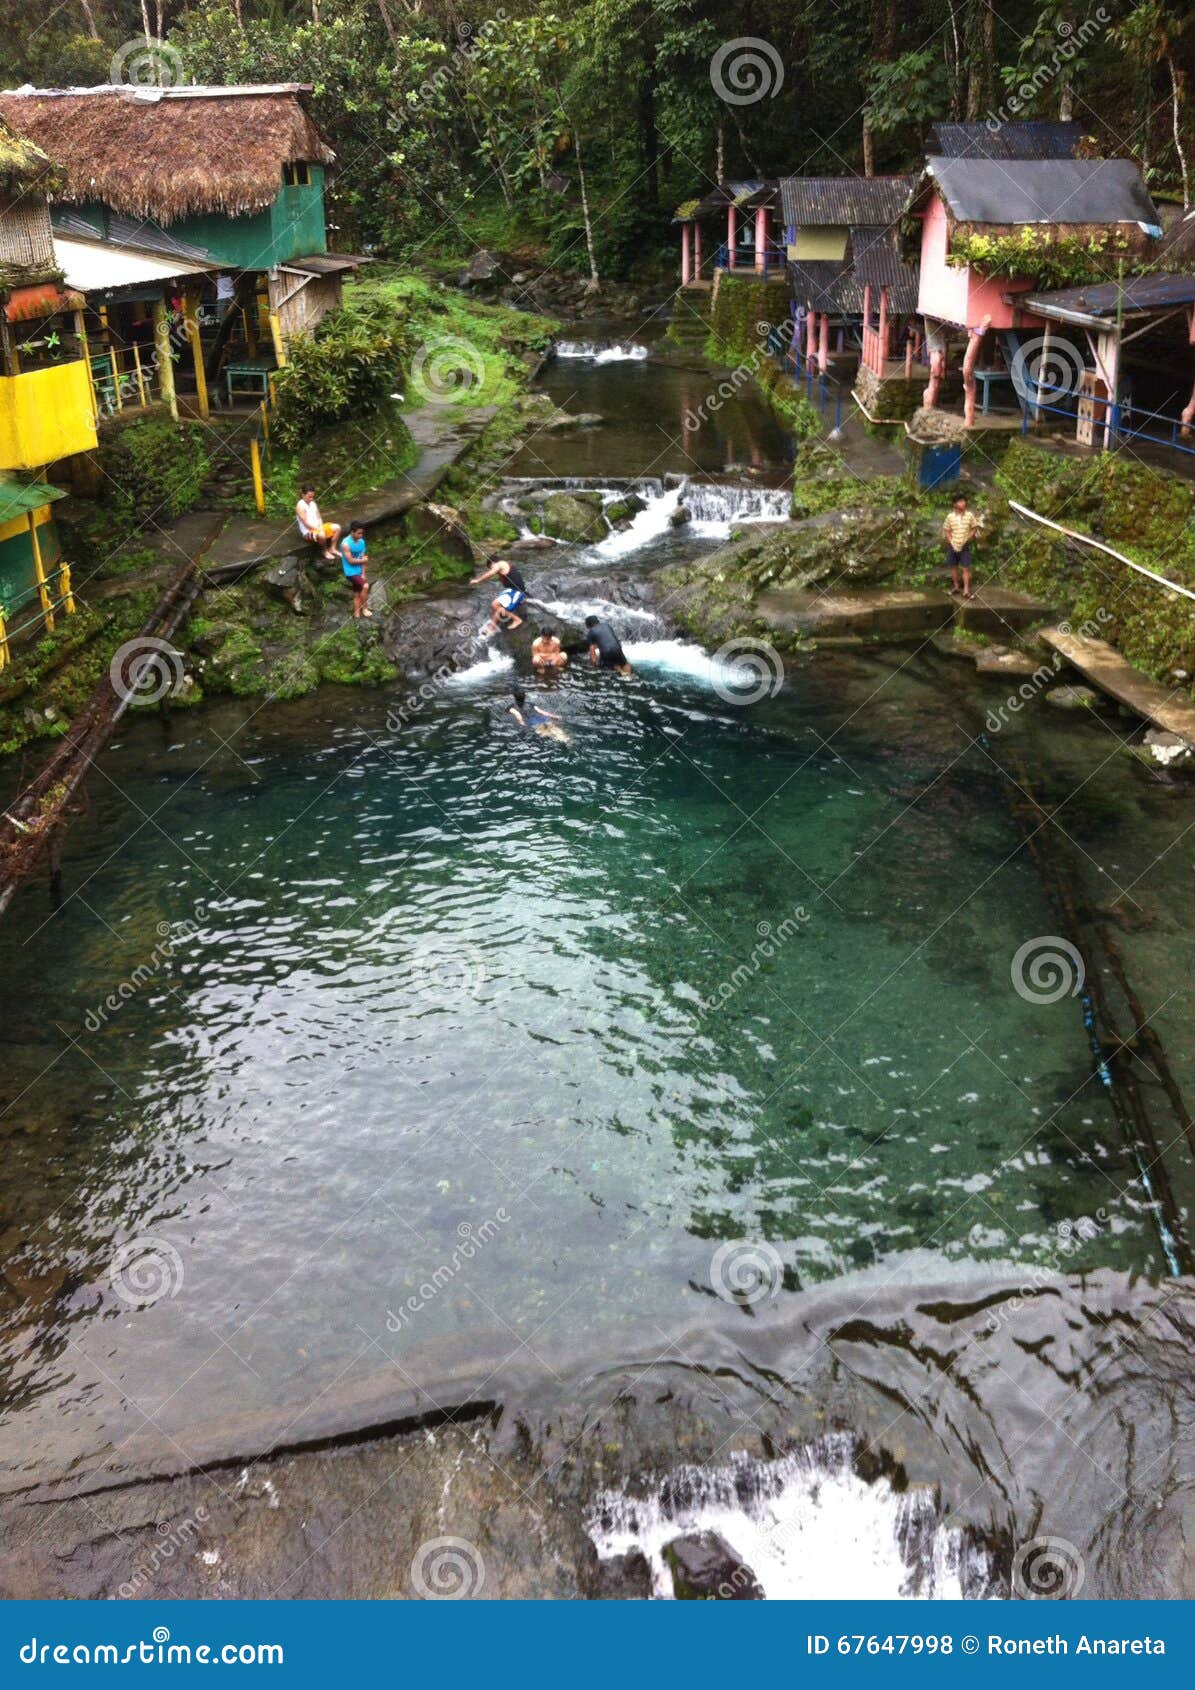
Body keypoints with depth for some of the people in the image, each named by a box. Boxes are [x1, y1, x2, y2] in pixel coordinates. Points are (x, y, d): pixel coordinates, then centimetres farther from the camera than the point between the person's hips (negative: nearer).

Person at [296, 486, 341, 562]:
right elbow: (306, 523, -19)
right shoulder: (300, 506, -14)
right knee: (322, 535, -38)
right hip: (309, 531, -8)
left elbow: (319, 517, 12)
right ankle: (325, 552, -10)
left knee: (337, 527, -3)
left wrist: (321, 527, -8)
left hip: (318, 527, 8)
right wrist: (319, 529, -18)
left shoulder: (313, 503, 10)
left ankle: (332, 549, 2)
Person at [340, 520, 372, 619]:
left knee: (357, 595, 11)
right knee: (365, 586, -22)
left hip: (359, 572, 7)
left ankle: (357, 615, 18)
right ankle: (365, 608, -8)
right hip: (351, 572, -7)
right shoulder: (346, 544, -19)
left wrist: (363, 574, -5)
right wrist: (363, 560, -6)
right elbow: (351, 560, -18)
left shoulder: (361, 542, 2)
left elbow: (363, 558, 3)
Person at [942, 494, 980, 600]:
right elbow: (946, 530, 4)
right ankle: (955, 586, 28)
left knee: (966, 568, -5)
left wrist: (967, 539, -6)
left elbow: (974, 528, 3)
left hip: (965, 546, -1)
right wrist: (951, 542, -5)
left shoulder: (970, 515, -5)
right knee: (953, 567, 12)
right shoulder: (950, 516, -4)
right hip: (952, 546, 1)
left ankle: (966, 591, -4)